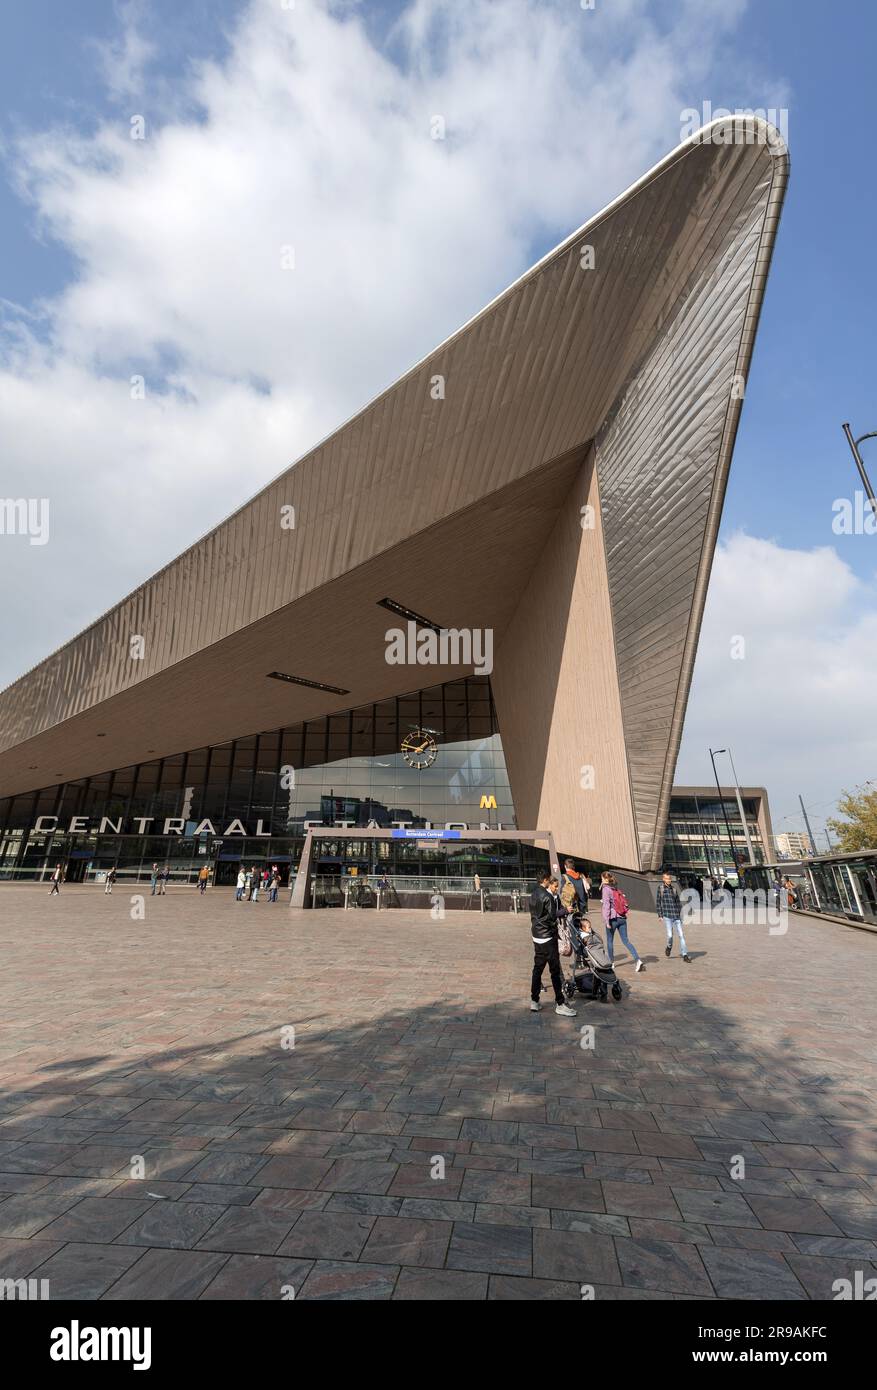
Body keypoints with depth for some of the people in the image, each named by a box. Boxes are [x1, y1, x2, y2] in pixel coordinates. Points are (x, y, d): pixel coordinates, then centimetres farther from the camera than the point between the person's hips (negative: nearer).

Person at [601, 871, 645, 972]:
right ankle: (638, 960, -7)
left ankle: (611, 962, 17)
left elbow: (606, 905, -15)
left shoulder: (606, 888, -8)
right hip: (622, 918, 6)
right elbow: (623, 901, 16)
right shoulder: (615, 888, 13)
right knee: (626, 940, 6)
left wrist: (607, 920, -16)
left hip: (613, 918, -6)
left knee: (609, 941, 9)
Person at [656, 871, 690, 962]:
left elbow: (678, 902, 16)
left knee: (681, 935, -1)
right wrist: (660, 915, -1)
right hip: (667, 915, -3)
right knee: (670, 935, -7)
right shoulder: (660, 887, -1)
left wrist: (679, 913, 7)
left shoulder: (674, 889, 8)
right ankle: (669, 947, 23)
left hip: (676, 915, 3)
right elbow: (658, 902, 1)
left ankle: (685, 955, 6)